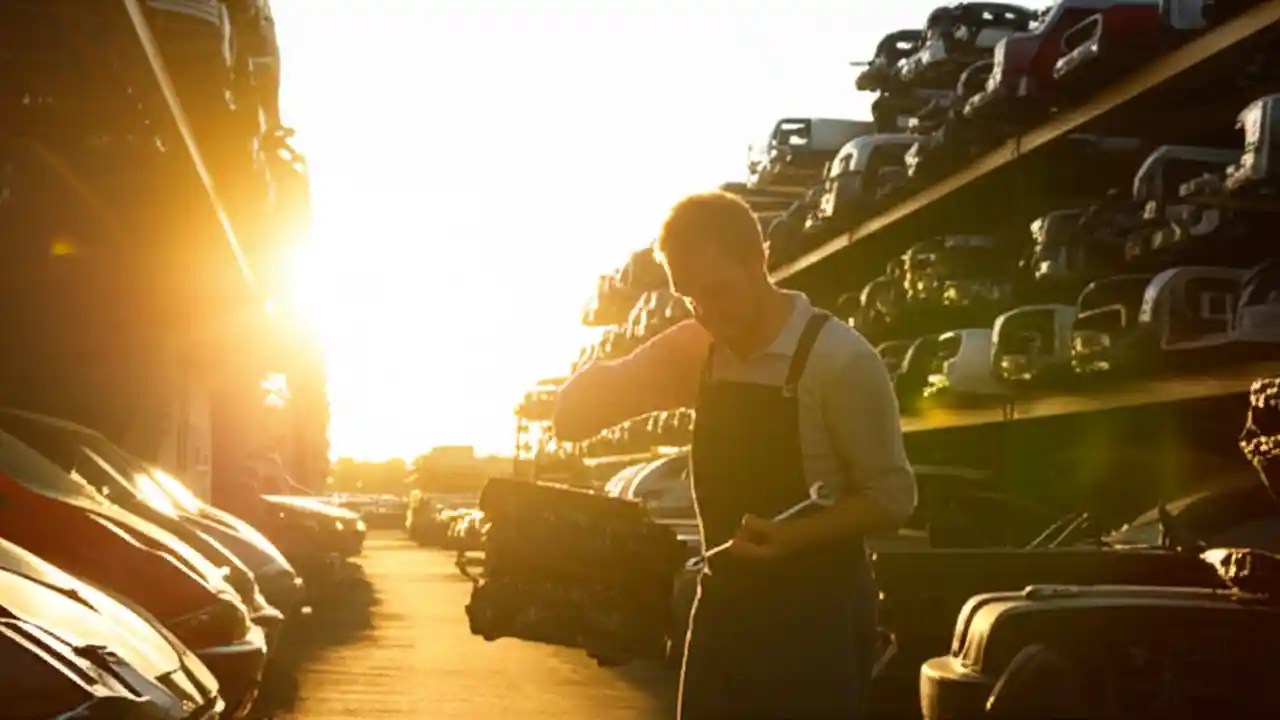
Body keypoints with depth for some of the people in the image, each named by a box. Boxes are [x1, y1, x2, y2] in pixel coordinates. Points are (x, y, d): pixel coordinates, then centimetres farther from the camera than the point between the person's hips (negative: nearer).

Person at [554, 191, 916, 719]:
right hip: (726, 600, 6)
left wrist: (794, 536, -26)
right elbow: (582, 404, 16)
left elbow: (892, 497, -11)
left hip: (815, 608, -6)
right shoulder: (698, 349, 3)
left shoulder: (840, 359, -16)